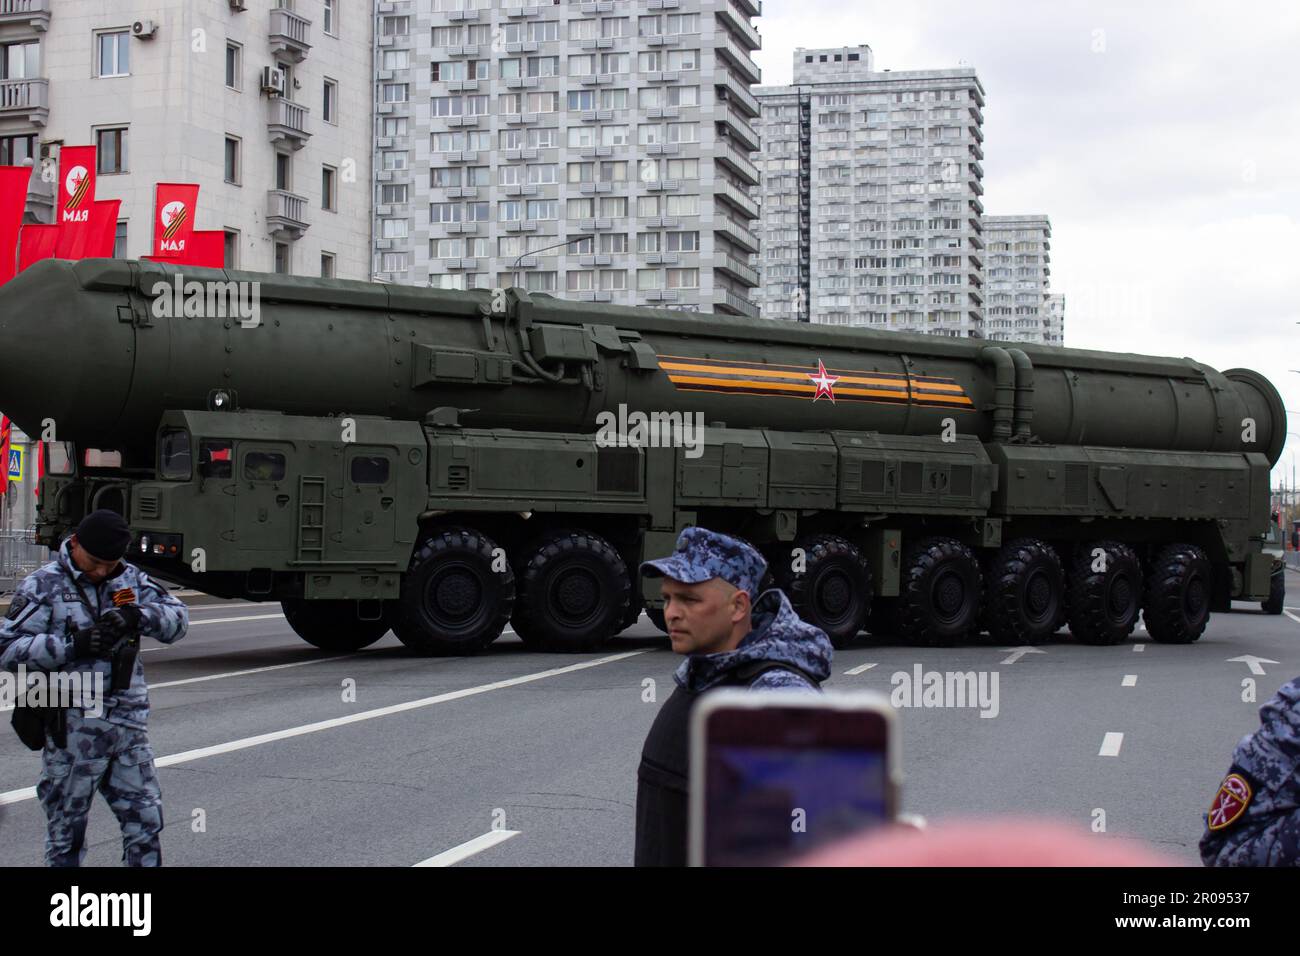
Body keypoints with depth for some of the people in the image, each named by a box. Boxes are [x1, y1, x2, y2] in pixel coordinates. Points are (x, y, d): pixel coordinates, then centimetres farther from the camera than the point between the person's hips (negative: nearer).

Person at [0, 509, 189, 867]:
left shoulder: (132, 579, 11)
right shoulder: (44, 585, -3)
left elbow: (177, 618, 4)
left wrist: (137, 615, -16)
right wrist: (73, 645, -22)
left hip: (129, 726, 4)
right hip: (72, 727, -4)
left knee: (145, 820, 8)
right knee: (67, 829, 6)